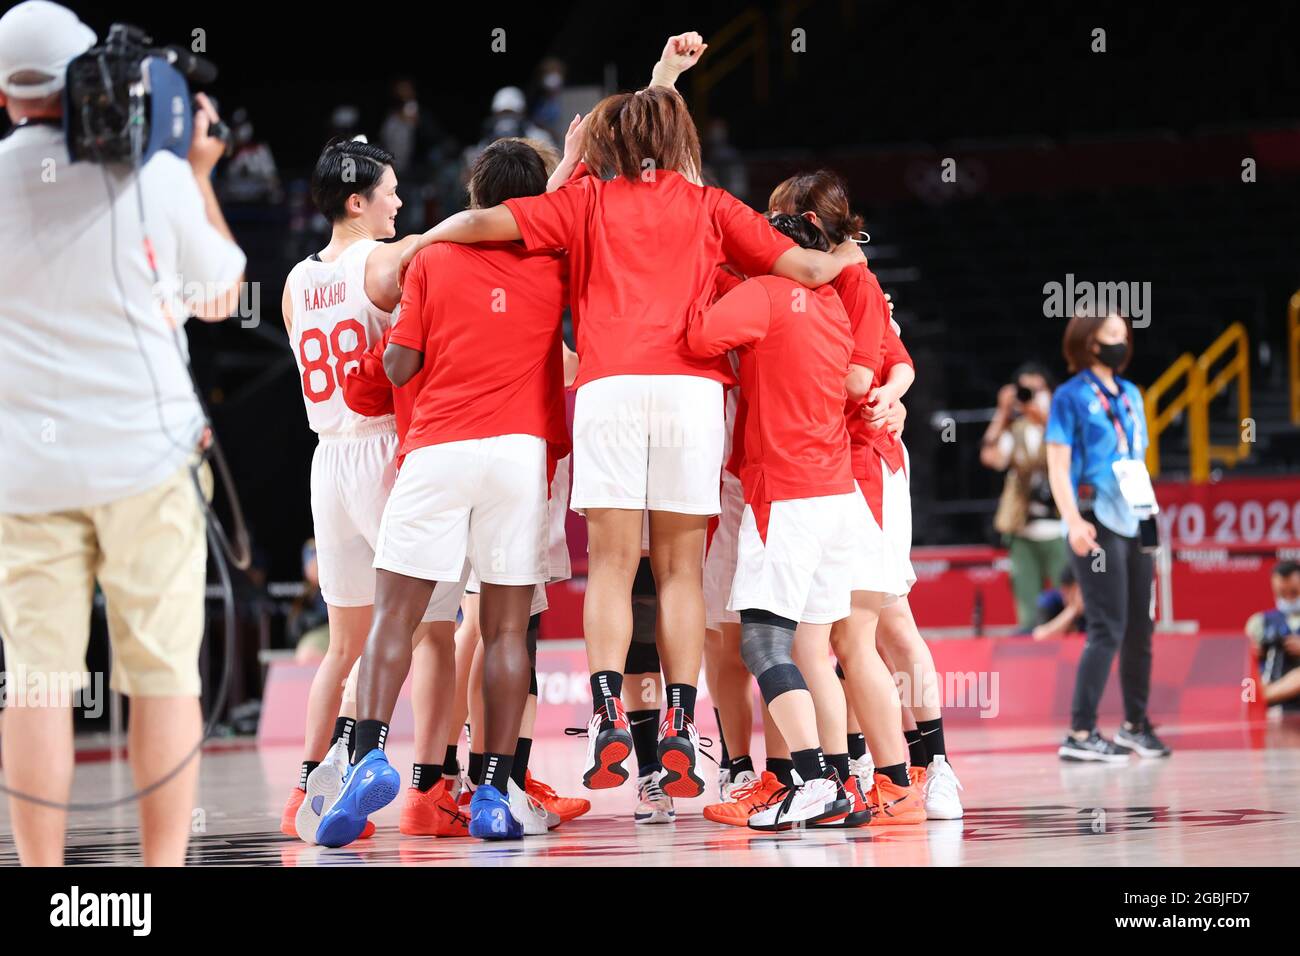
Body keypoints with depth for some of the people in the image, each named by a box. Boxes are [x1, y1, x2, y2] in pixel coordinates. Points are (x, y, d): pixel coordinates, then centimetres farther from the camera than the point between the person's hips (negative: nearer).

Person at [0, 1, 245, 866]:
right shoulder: (157, 175, -4)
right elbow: (221, 294, 12)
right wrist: (202, 174, 23)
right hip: (146, 453, -1)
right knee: (163, 676, 3)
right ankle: (165, 864, 1)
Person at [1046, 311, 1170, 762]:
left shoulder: (1130, 394, 16)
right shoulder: (1071, 396, -4)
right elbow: (1058, 465, -9)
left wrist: (1150, 512, 15)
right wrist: (1074, 522, -19)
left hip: (1135, 522, 7)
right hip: (1097, 524, -7)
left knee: (1140, 627, 9)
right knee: (1108, 629, -11)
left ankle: (1135, 725, 21)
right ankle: (1080, 734, -9)